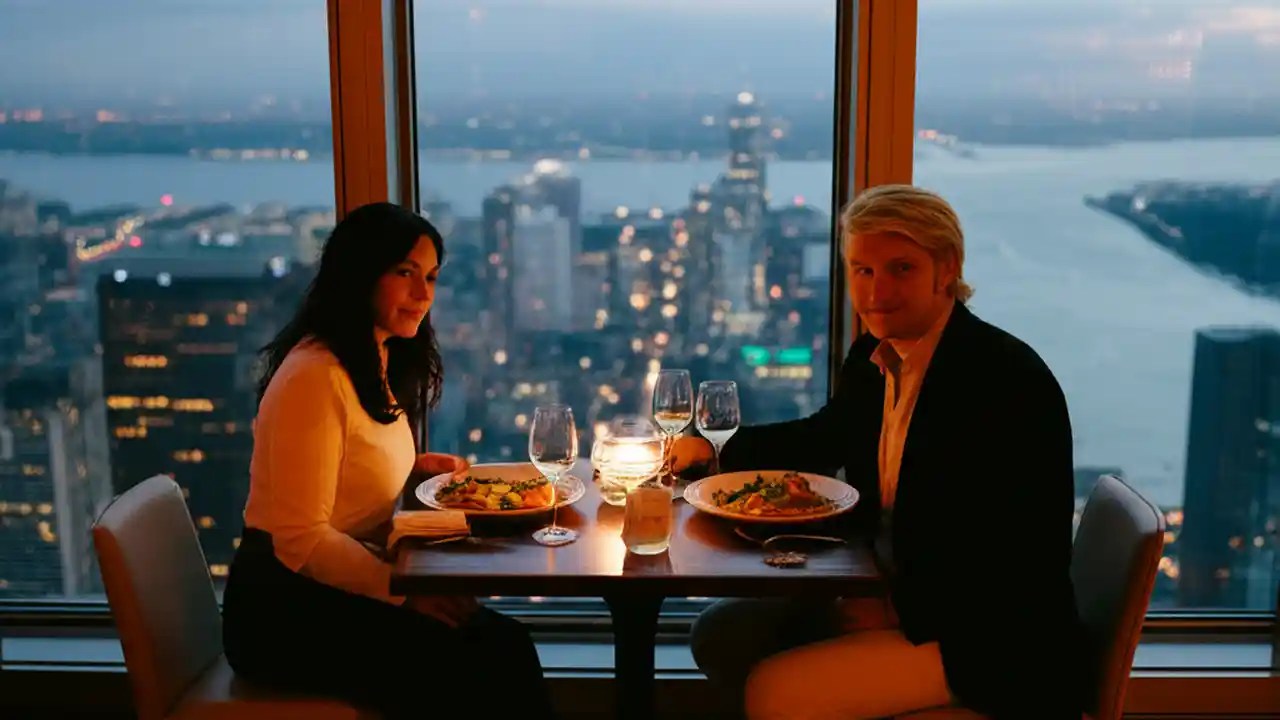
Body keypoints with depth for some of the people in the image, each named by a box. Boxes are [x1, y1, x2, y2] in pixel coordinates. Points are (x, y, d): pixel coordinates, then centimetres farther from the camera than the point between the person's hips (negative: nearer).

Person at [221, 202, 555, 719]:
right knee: (496, 658, -20)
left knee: (506, 645, -12)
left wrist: (416, 465, 5)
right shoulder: (316, 376, -19)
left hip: (343, 587, 9)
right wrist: (409, 590, -18)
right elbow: (300, 541, -21)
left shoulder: (377, 362, 11)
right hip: (287, 613, -9)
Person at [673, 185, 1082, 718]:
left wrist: (897, 610, -17)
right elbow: (826, 437, 22)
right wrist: (712, 449, 10)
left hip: (984, 638, -8)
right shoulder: (873, 355, 1)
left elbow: (1016, 564, -24)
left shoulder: (1009, 380, -22)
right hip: (887, 592, 8)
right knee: (720, 634, 3)